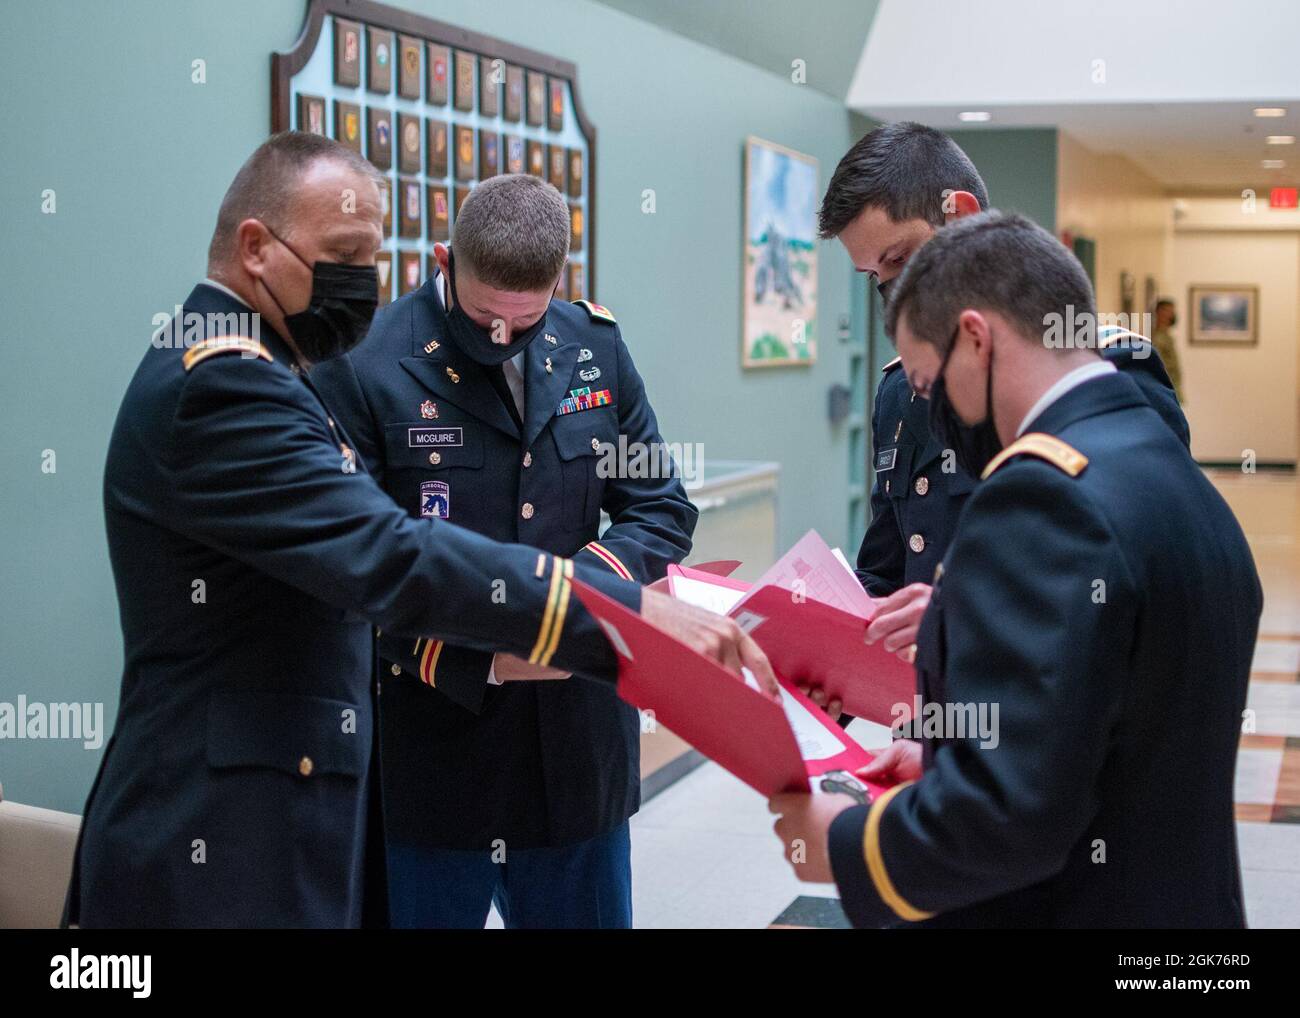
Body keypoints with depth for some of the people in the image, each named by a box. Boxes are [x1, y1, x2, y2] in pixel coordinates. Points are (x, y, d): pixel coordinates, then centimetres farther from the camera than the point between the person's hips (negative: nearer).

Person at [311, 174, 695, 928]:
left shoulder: (595, 348, 5)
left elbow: (664, 511, 8)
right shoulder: (361, 366, -11)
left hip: (579, 754, 5)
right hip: (429, 769, -4)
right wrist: (480, 656, -22)